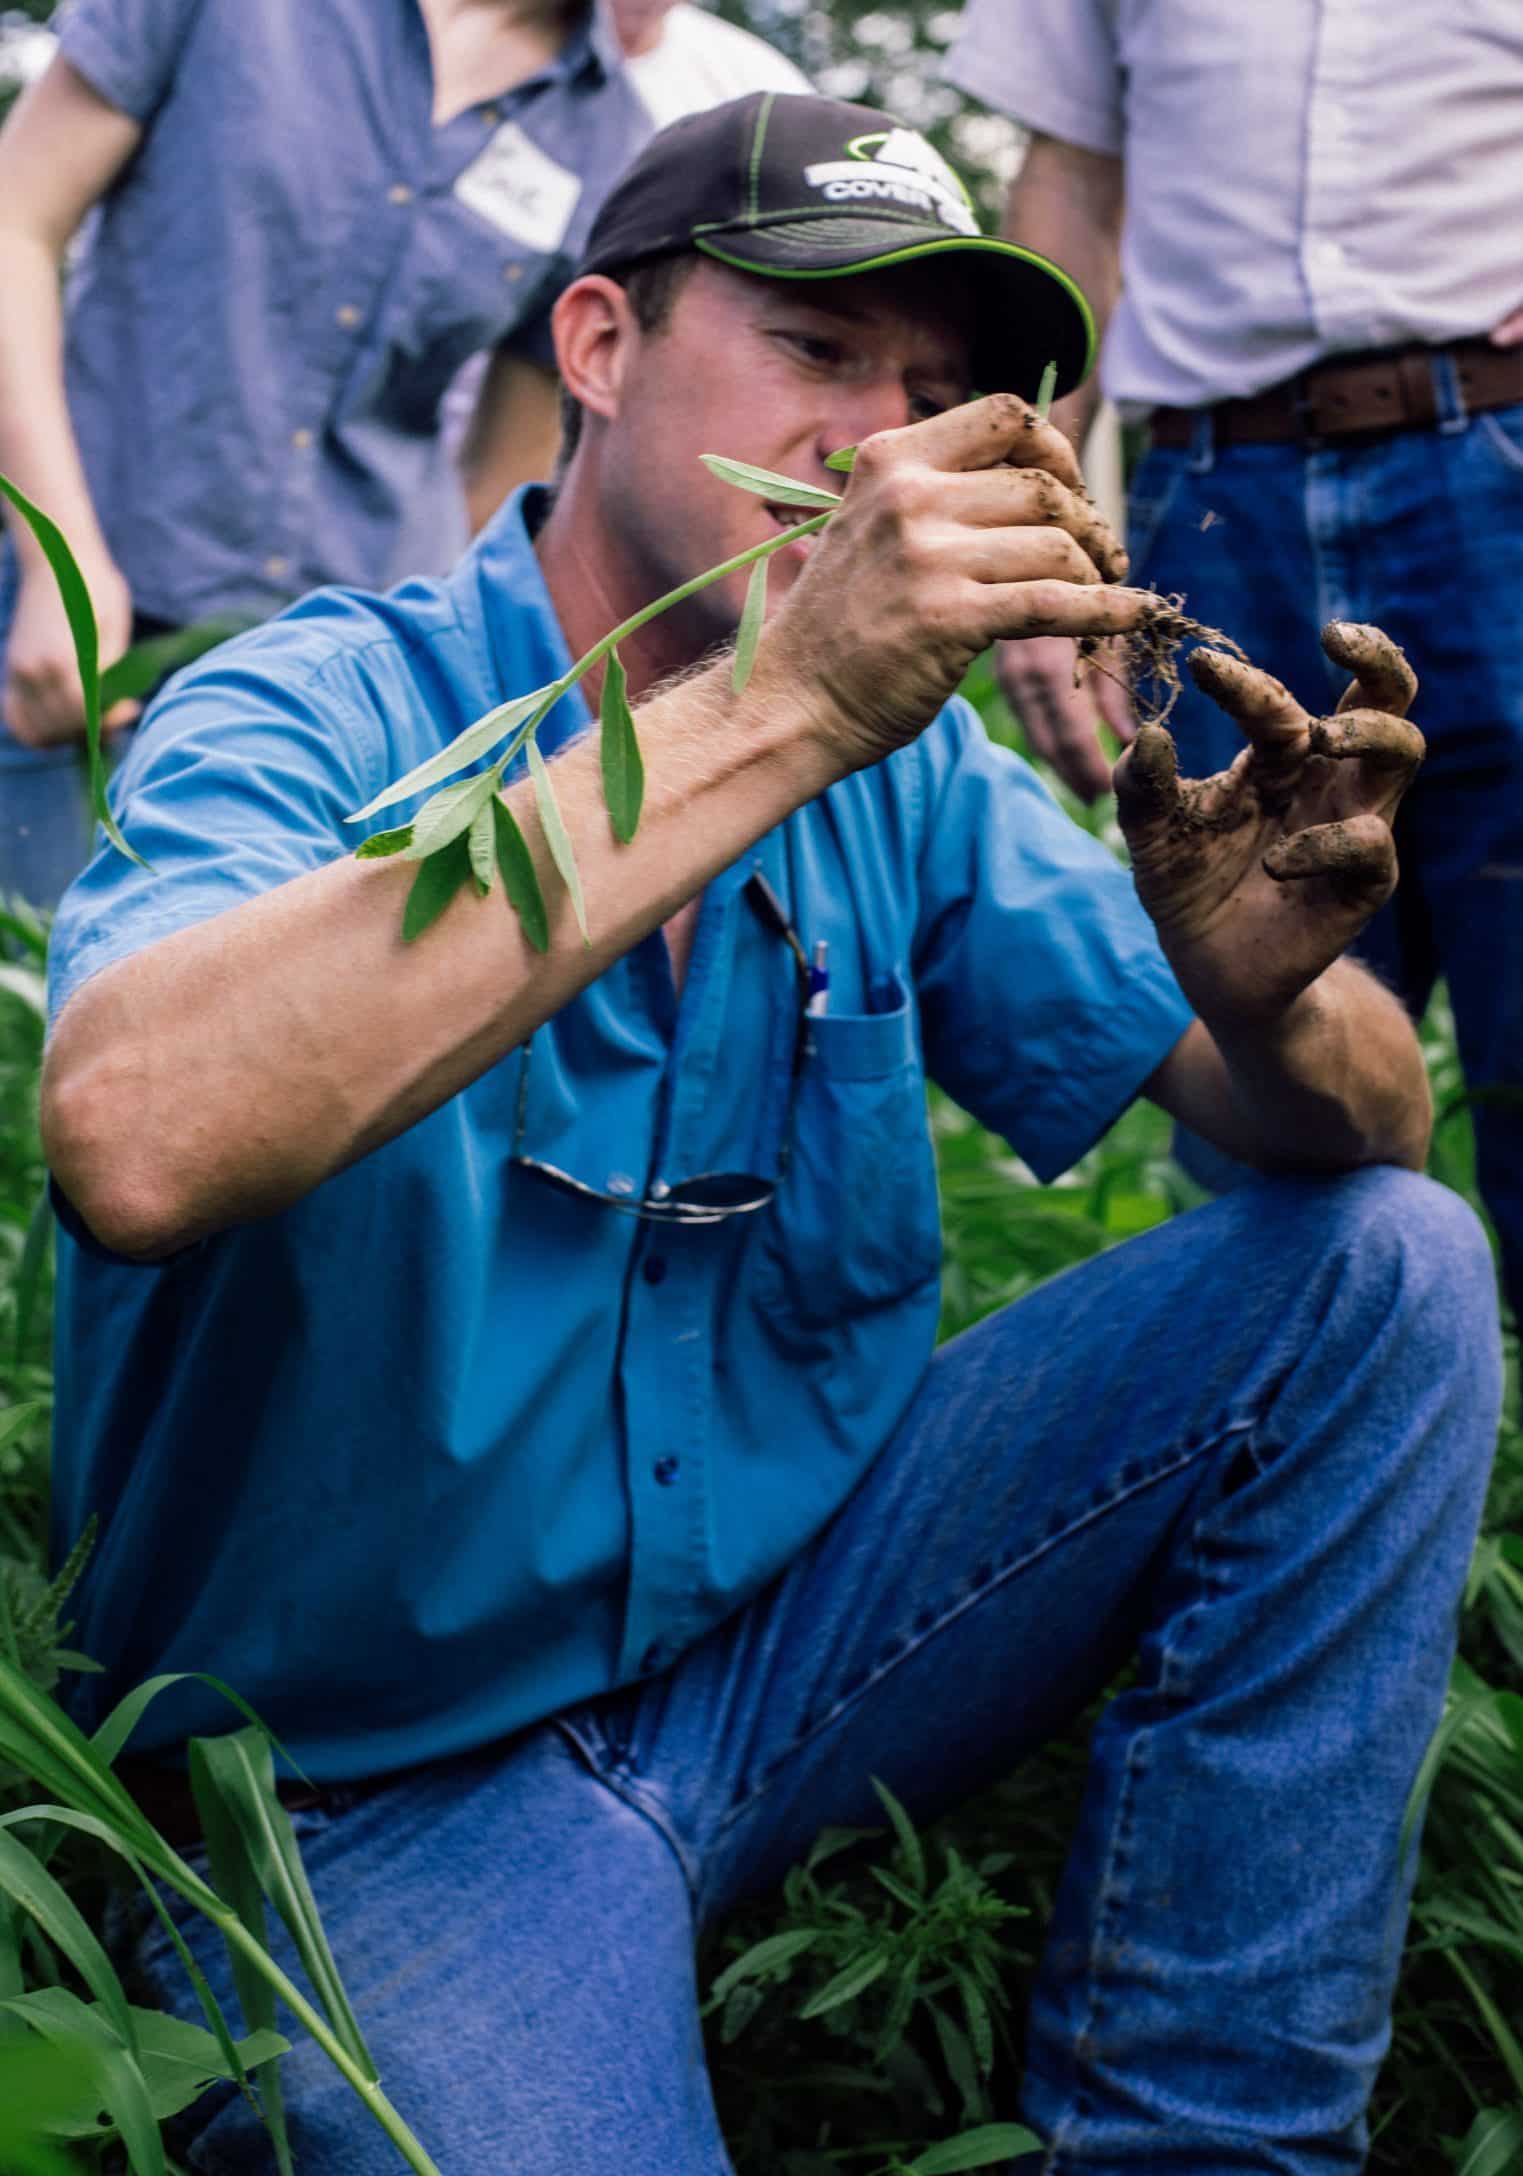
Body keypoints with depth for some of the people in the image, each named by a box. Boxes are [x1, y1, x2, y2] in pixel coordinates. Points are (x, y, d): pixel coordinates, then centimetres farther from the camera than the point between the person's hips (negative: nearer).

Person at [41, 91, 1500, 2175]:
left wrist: (1266, 986, -25)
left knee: (1389, 1267, -6)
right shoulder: (315, 719, -15)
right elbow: (135, 1143, -38)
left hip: (797, 1625, 6)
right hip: (393, 1774, -6)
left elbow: (1352, 1136, 1)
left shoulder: (908, 768, 1)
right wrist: (784, 703, -38)